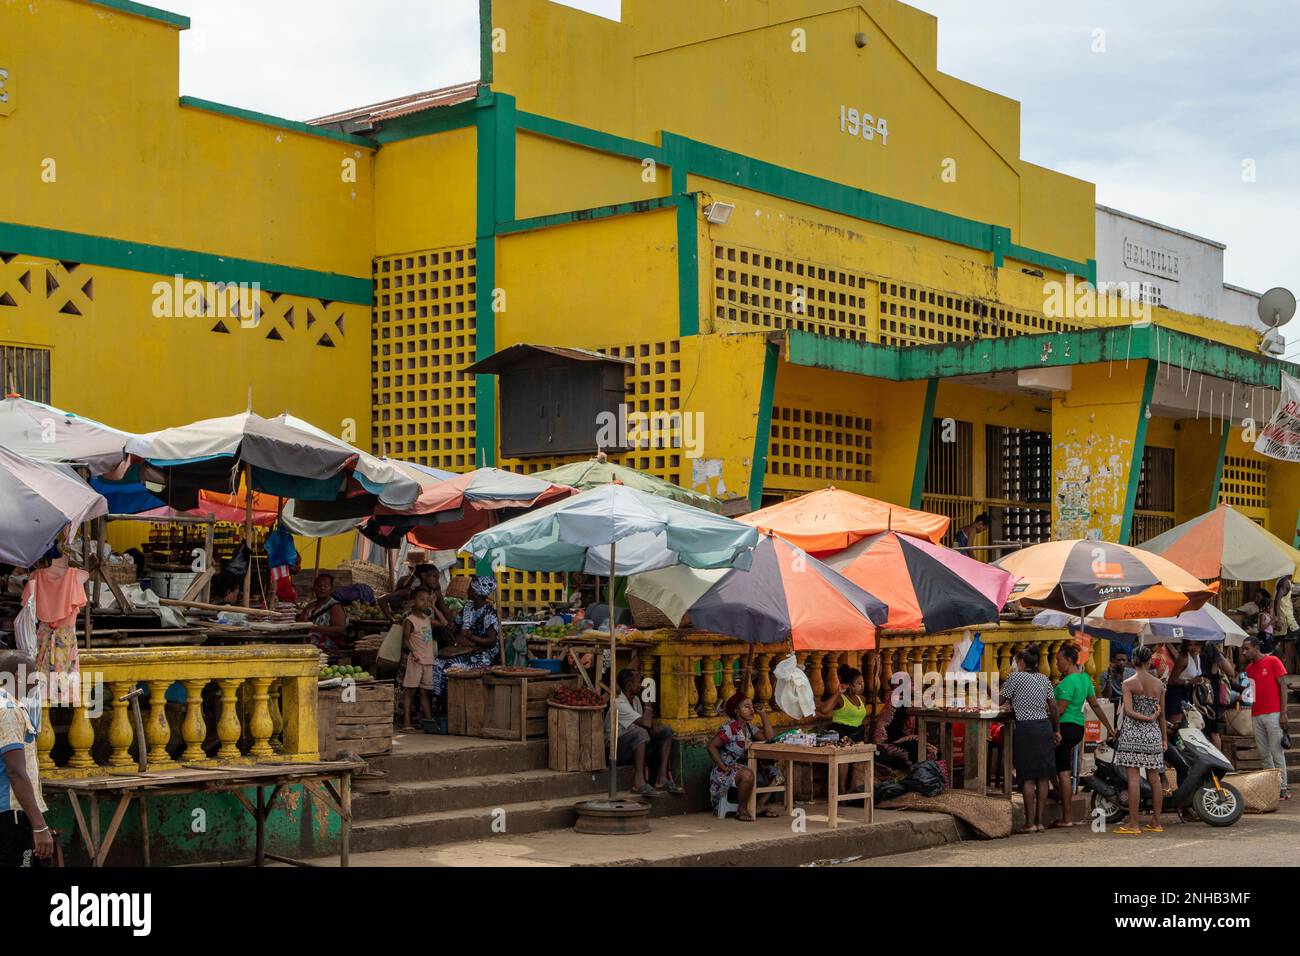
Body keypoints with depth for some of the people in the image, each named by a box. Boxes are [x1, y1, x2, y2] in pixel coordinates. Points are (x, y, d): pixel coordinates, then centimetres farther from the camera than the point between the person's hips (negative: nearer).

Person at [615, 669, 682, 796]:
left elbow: (643, 723, 17)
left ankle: (661, 778, -9)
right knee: (640, 732, -37)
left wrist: (653, 728, -7)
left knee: (666, 730, 0)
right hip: (617, 750, -9)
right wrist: (648, 710, -7)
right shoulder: (619, 704, -22)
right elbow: (645, 723, -29)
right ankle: (638, 781, -35)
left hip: (635, 746, 9)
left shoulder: (635, 699, 9)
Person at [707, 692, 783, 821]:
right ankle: (742, 810, -20)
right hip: (728, 771, -9)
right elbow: (711, 746, -21)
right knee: (747, 775, -39)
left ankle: (761, 806, 2)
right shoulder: (729, 728, -15)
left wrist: (763, 714, 1)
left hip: (744, 767, 9)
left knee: (775, 772, 3)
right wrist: (723, 767, -24)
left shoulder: (749, 727, 11)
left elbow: (768, 737, 2)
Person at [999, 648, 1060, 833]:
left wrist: (1013, 705, 24)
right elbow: (1053, 707, 12)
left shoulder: (1016, 677, -5)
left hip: (1026, 728, -5)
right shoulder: (1044, 679, 11)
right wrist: (1057, 730, 18)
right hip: (1045, 726, 5)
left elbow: (1003, 700, 3)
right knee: (1043, 777, 7)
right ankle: (1040, 822, 9)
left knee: (1028, 778, -3)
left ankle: (1030, 823, -3)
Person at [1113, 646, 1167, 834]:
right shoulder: (1159, 684, 5)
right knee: (1155, 778, 10)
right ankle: (1156, 822, 16)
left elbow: (1128, 711, -17)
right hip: (1153, 734, 4)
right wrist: (1164, 738, 16)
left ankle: (1133, 824, -5)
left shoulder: (1129, 683, -7)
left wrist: (1148, 718, -6)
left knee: (1134, 778, -5)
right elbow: (1162, 714, 9)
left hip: (1133, 733, -4)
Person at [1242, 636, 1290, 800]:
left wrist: (1283, 713, -11)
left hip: (1273, 713, -6)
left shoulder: (1273, 661, -2)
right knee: (1264, 754, 4)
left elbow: (1283, 686, -5)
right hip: (1256, 715, 6)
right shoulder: (1249, 667, 17)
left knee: (1276, 752, -6)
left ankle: (1283, 787, -2)